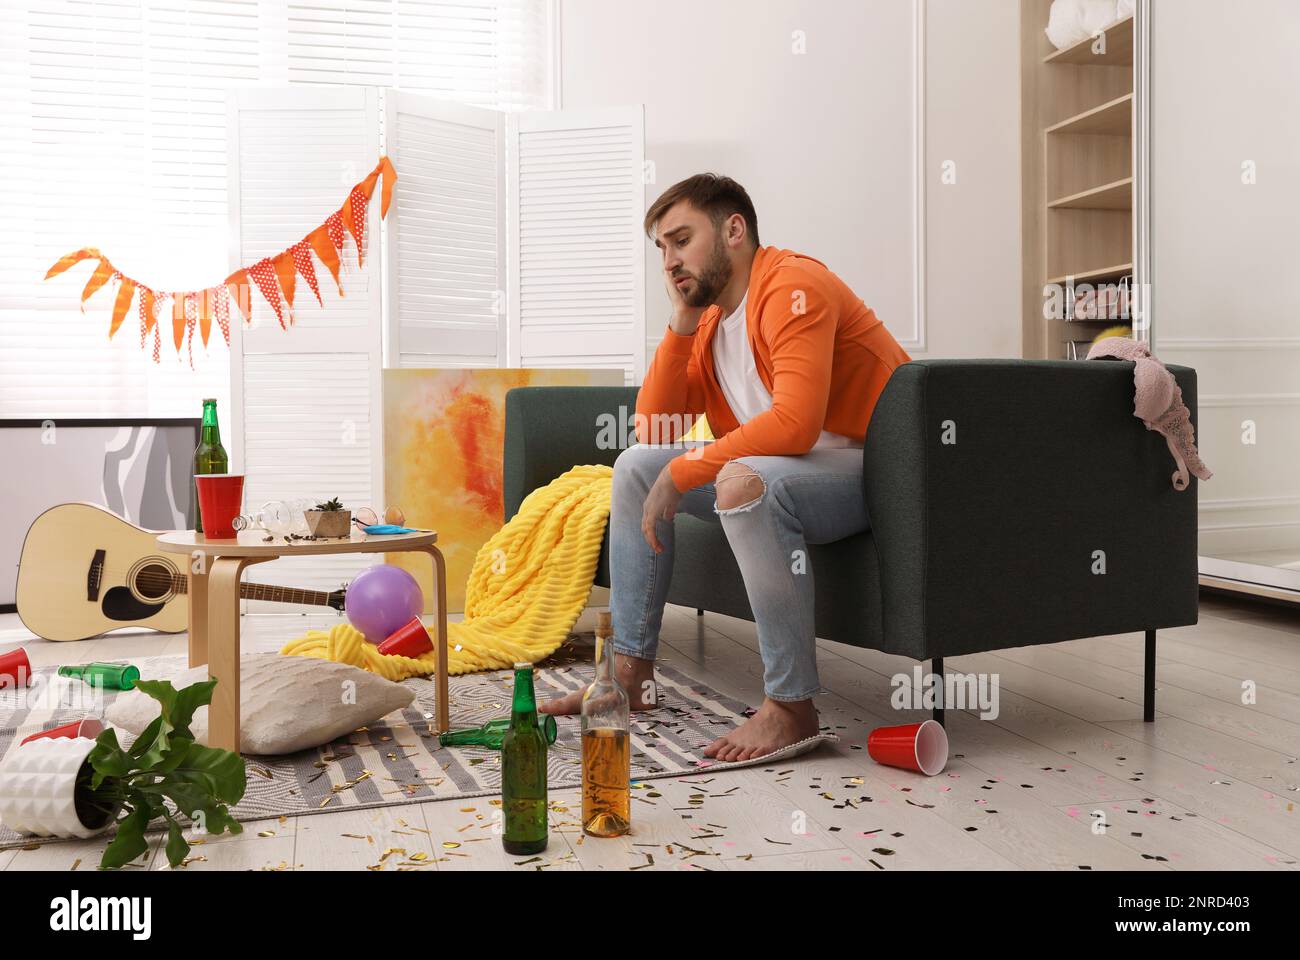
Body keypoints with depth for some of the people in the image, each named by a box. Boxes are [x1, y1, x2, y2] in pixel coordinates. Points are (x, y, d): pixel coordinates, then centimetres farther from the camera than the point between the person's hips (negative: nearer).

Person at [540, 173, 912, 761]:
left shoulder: (793, 285, -17)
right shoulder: (709, 318, 10)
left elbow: (794, 423, -31)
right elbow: (654, 430, 4)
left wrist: (680, 474, -22)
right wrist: (680, 324, -4)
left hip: (874, 470, -9)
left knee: (745, 480, -37)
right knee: (635, 466, 7)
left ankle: (791, 707, -26)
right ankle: (631, 673, 7)